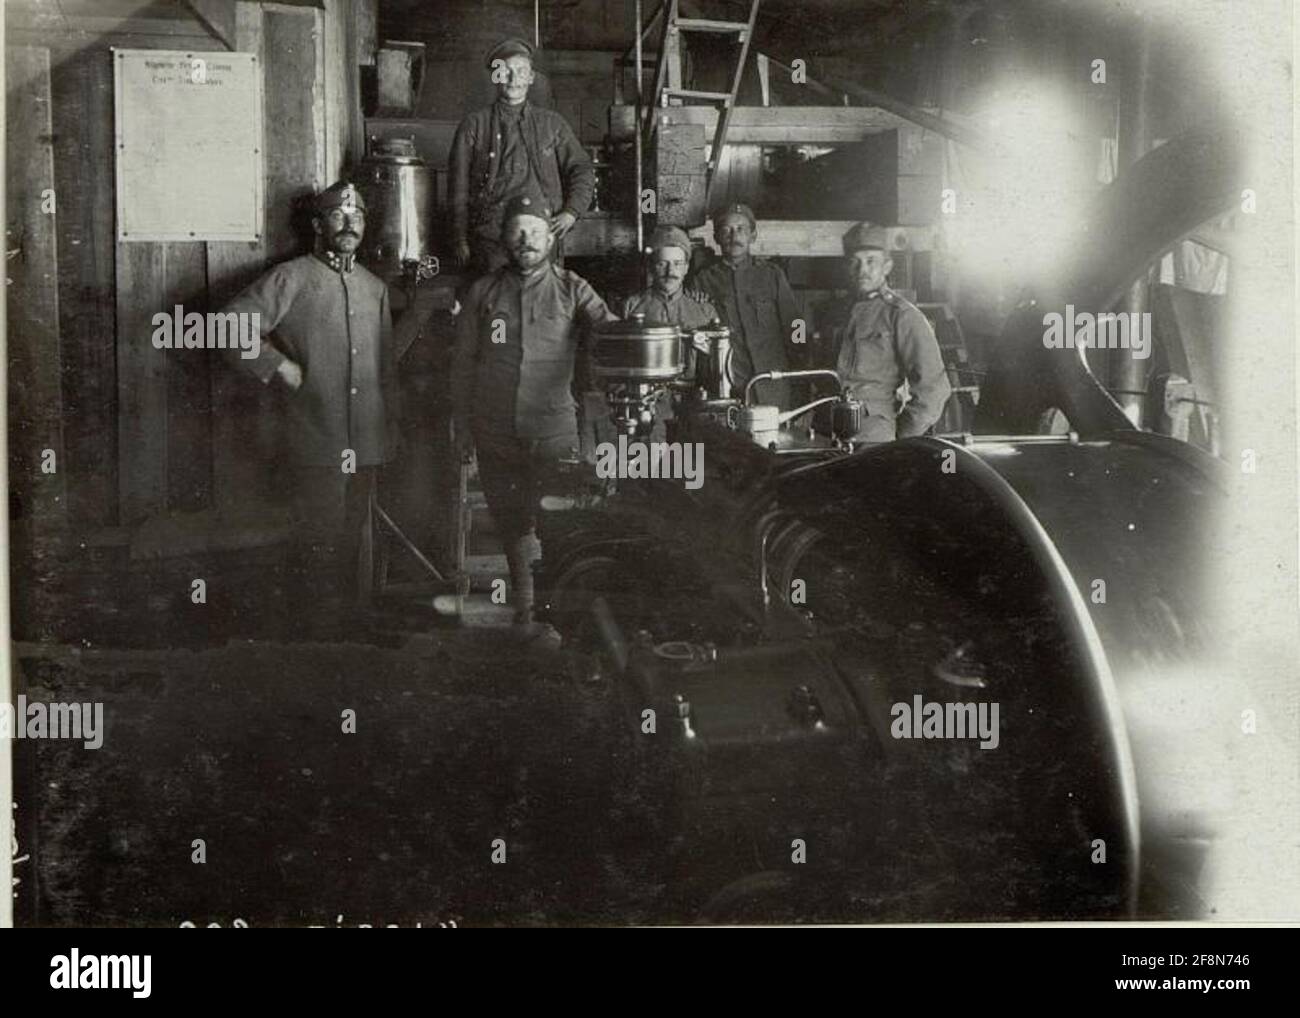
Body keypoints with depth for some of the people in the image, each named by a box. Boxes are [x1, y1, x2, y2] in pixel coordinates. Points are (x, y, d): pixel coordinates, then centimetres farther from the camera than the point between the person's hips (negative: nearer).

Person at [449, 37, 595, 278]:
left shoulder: (552, 124, 16)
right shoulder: (474, 126, 10)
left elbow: (583, 171, 16)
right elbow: (459, 189, 9)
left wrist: (571, 212, -1)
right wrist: (462, 241, 2)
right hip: (490, 238, -1)